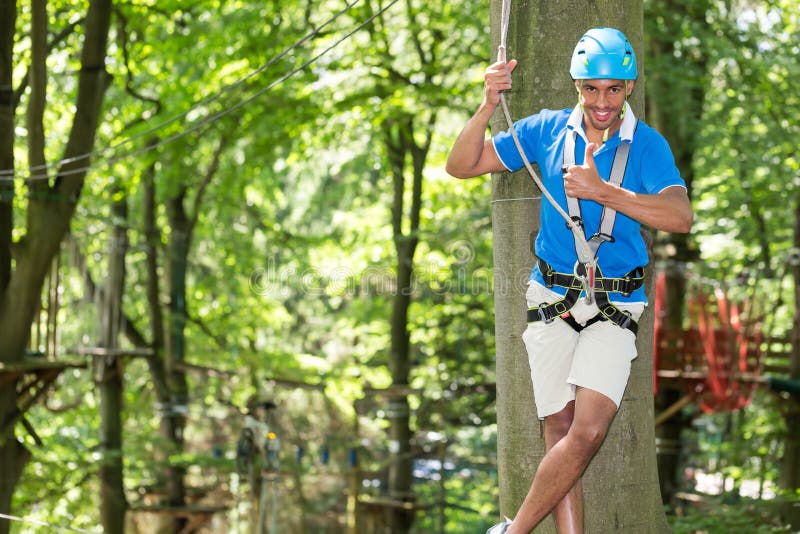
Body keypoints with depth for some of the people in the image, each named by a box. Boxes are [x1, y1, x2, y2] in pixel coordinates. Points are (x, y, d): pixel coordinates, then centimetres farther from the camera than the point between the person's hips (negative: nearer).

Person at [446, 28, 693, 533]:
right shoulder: (547, 130, 3)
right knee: (560, 432, 2)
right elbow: (462, 166, 3)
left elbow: (681, 216, -19)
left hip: (616, 307, -2)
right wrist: (489, 106, -13)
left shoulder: (648, 145, -3)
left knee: (589, 431, -16)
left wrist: (603, 192, -27)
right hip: (553, 300, 2)